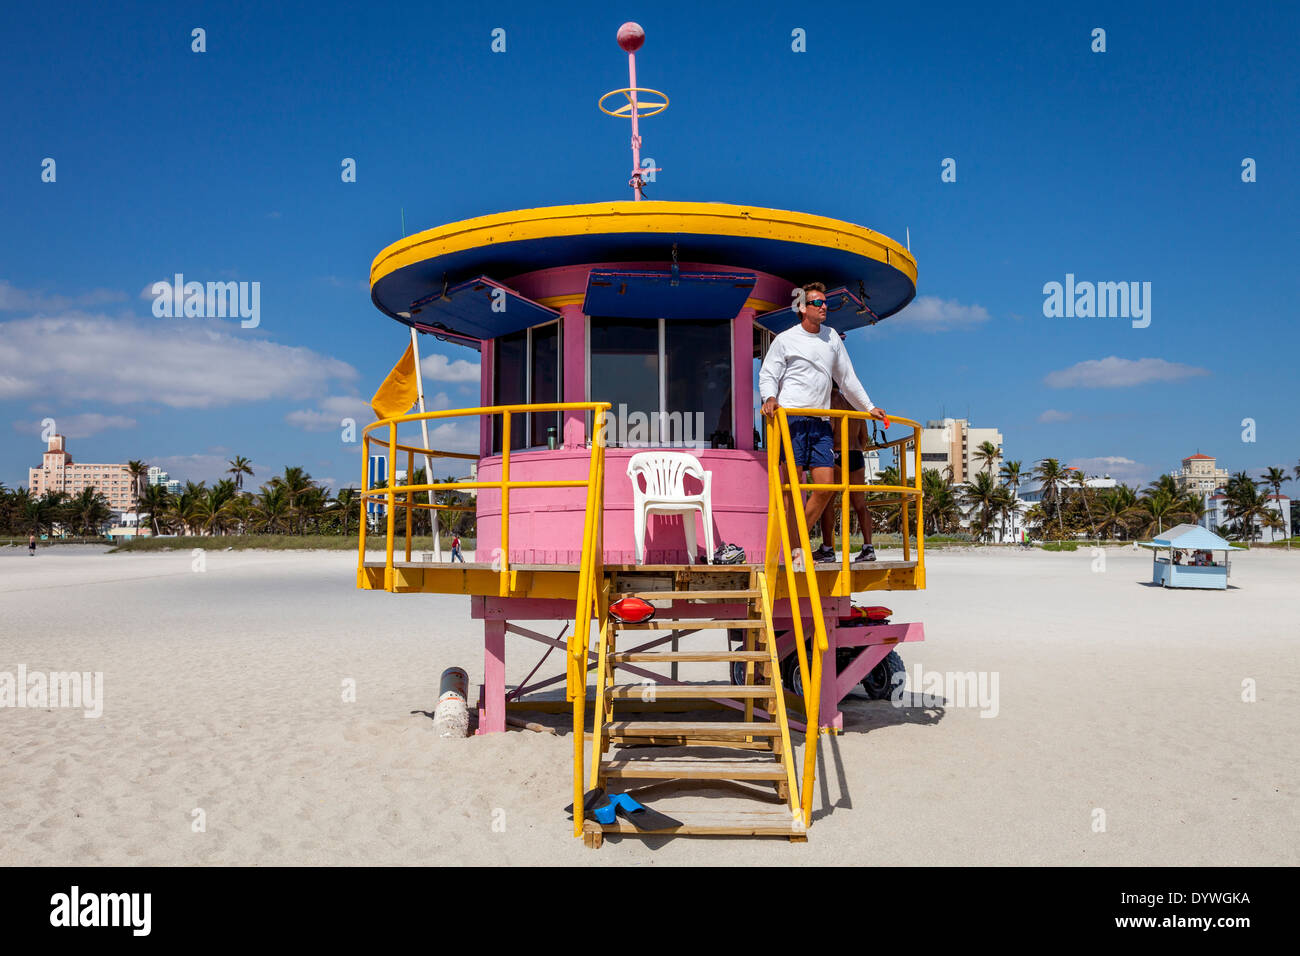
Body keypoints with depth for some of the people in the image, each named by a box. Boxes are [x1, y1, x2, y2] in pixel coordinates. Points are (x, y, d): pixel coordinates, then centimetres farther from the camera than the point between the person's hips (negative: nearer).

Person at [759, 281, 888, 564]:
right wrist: (770, 397, -19)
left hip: (821, 423, 5)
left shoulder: (832, 337, 19)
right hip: (791, 419, -5)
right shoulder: (785, 340, 4)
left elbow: (847, 378, 26)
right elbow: (768, 375, 2)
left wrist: (868, 407, 25)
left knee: (825, 487, -3)